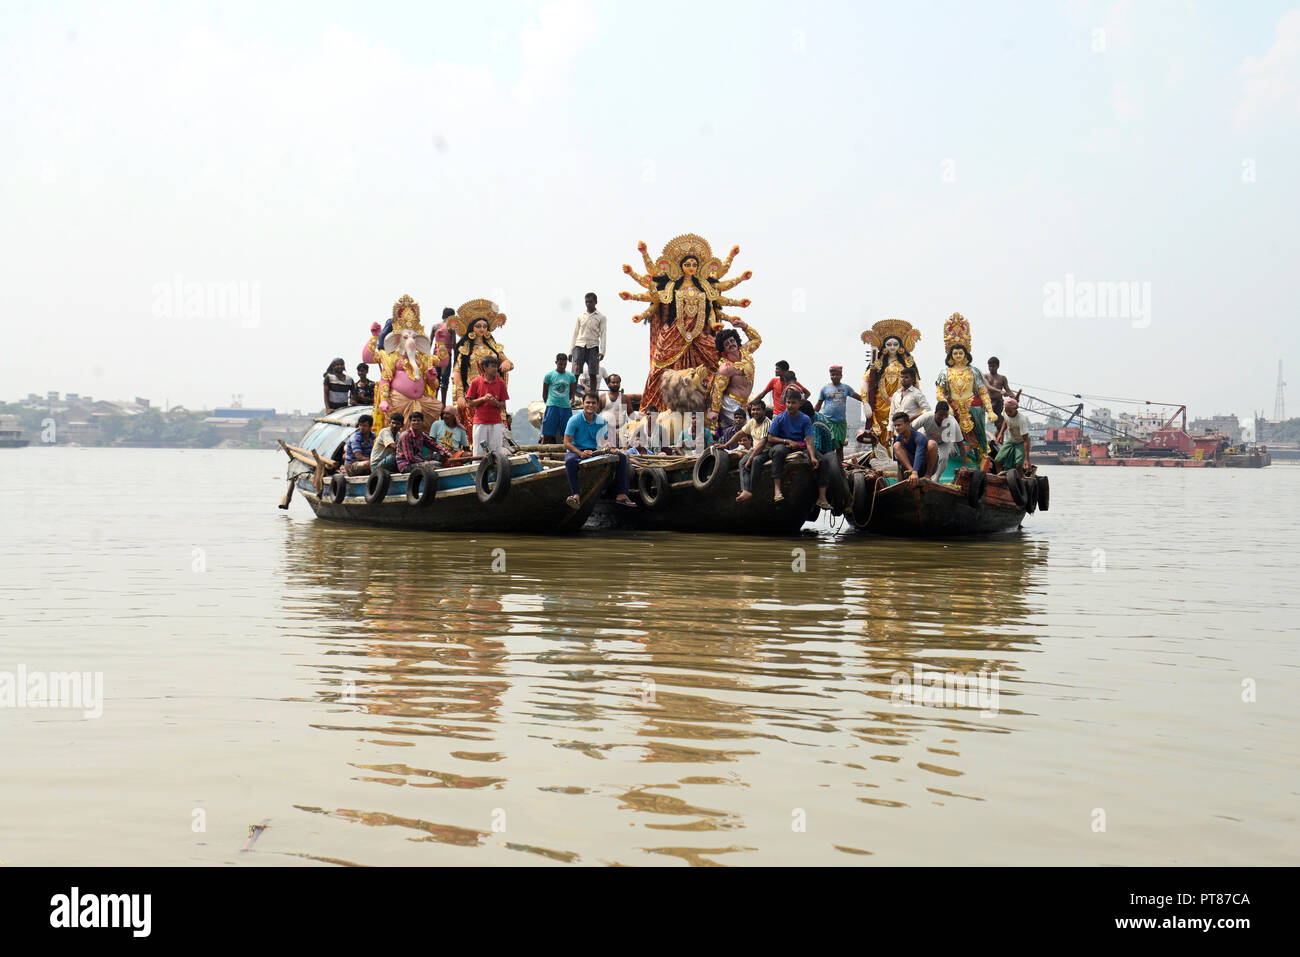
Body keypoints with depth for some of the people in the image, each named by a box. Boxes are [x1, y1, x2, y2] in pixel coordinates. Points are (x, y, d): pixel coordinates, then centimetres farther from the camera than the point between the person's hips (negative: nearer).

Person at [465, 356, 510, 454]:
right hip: (480, 423, -1)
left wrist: (496, 403, -14)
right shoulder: (476, 382, 1)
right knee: (479, 453, -1)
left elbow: (503, 405, 7)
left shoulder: (500, 382, 5)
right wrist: (483, 399, -13)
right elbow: (470, 403, 1)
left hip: (496, 423, 1)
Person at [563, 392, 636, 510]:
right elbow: (567, 443, -11)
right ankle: (575, 496, -49)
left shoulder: (601, 422, 5)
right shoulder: (574, 420, -8)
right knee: (570, 461, -41)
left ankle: (621, 495, -15)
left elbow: (604, 443, 9)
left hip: (595, 451, 4)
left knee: (621, 457, -11)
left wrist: (611, 450, -16)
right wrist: (580, 453, -28)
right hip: (576, 451, -4)